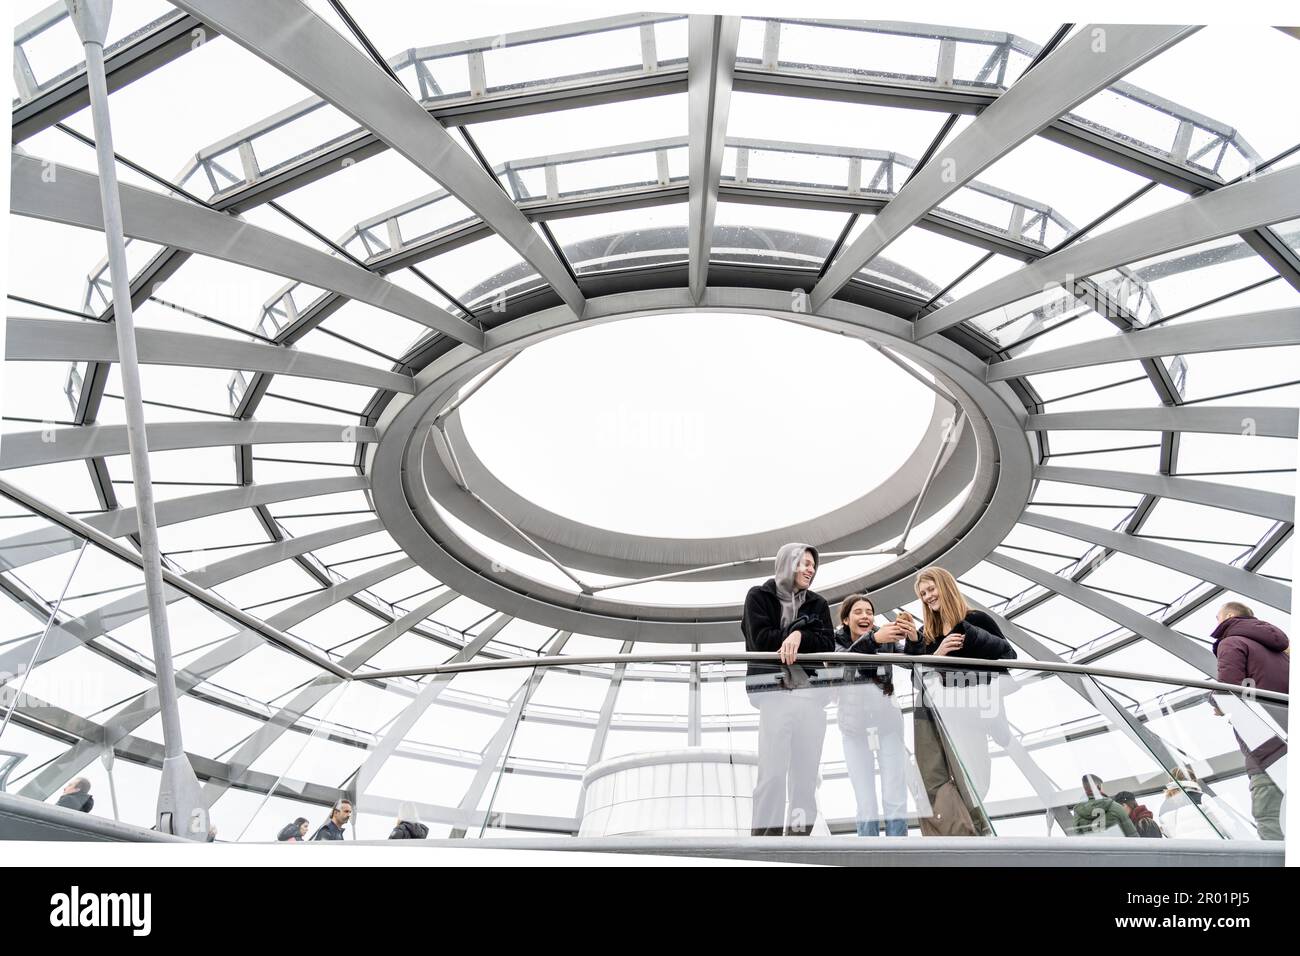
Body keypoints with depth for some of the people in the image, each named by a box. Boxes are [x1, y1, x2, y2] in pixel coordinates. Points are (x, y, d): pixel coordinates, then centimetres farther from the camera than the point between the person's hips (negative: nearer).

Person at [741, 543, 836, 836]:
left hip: (811, 694, 4)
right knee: (772, 774, -10)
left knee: (806, 776, 2)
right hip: (775, 693, -4)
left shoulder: (817, 603, 19)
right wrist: (802, 625, -2)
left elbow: (828, 644, 6)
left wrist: (798, 637, -11)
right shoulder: (759, 596, 8)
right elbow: (761, 639, -5)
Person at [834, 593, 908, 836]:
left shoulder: (886, 640, -1)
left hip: (888, 724, 1)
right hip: (854, 728, -1)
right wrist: (873, 639, -43)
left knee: (896, 800, -1)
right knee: (866, 803, 0)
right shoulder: (835, 641, -6)